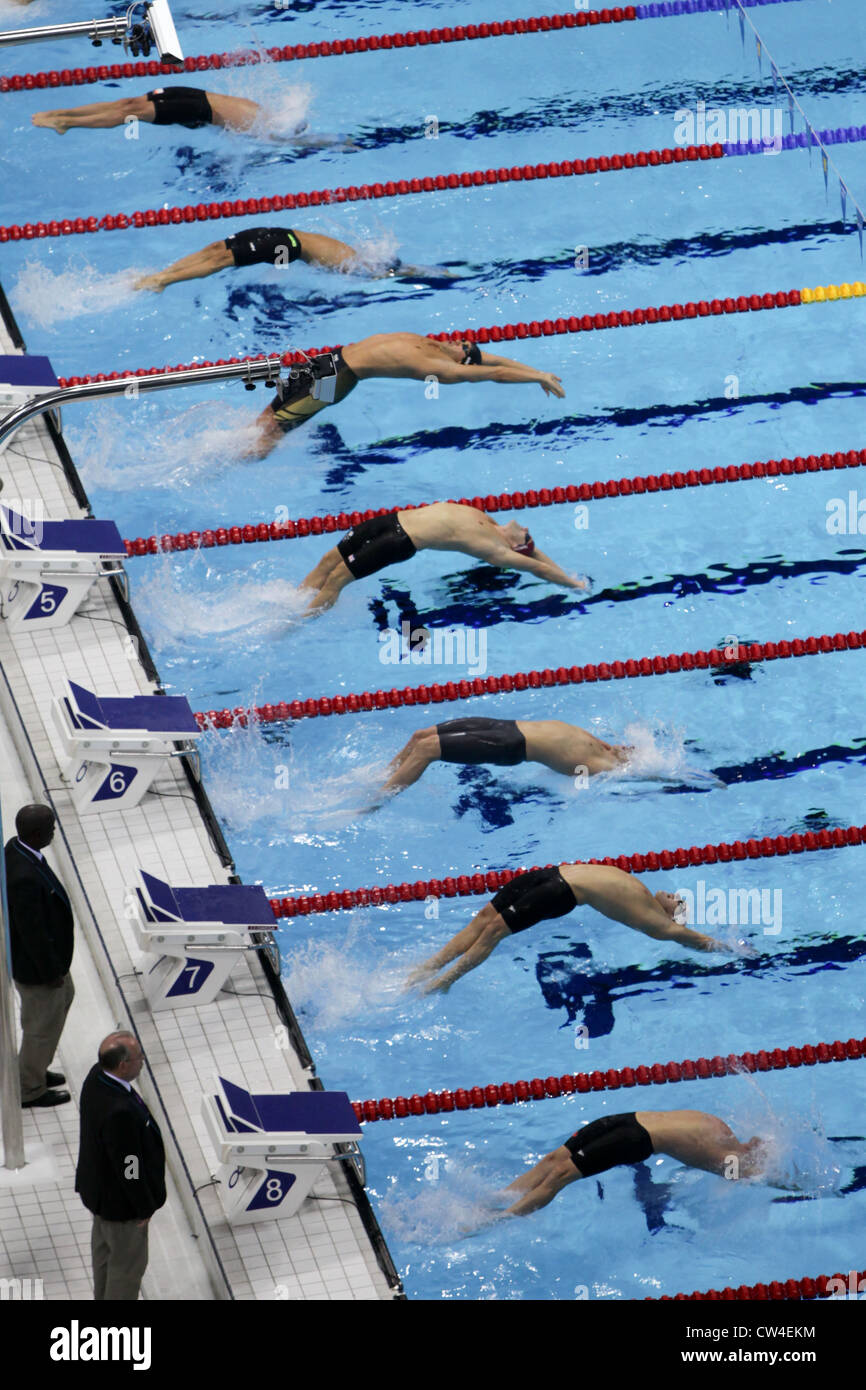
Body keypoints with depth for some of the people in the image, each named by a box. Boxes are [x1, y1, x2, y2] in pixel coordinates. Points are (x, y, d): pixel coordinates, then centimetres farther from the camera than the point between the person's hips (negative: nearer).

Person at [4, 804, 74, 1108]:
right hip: (35, 966, -10)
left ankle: (34, 1069, 48)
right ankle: (30, 1089, 34)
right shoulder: (26, 877, -39)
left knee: (63, 997, 31)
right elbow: (32, 932, -30)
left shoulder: (15, 848, -8)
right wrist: (51, 971, -17)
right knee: (43, 1024, 11)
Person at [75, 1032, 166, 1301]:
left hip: (98, 1186, 9)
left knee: (104, 1249, 29)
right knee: (127, 1263, 13)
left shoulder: (96, 1076, -12)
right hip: (120, 1200, -9)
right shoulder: (120, 1111, -41)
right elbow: (129, 1167, -29)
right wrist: (144, 1207, -14)